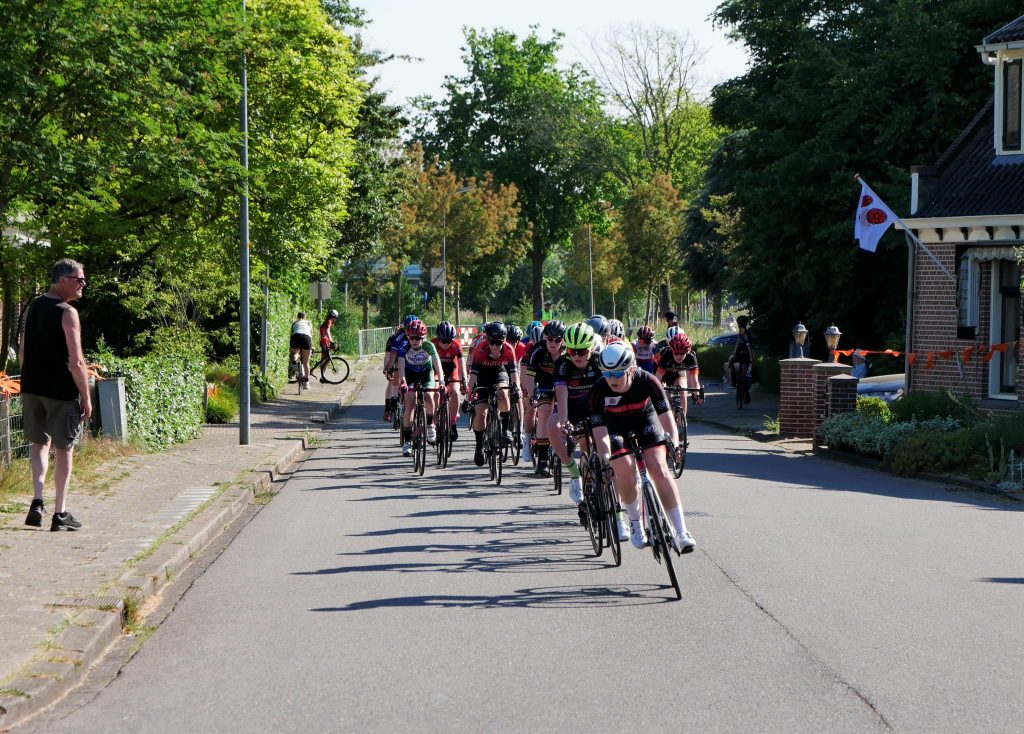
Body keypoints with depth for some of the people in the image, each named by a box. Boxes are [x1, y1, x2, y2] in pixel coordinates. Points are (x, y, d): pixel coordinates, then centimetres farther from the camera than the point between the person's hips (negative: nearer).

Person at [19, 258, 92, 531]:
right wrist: (86, 397, -11)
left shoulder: (33, 307, 9)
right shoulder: (67, 313, -14)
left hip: (31, 388, 6)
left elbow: (22, 352, 14)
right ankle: (60, 513, 7)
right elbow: (76, 362, -18)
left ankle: (37, 501, 4)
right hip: (61, 390, -6)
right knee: (64, 448, 5)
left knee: (40, 442, 20)